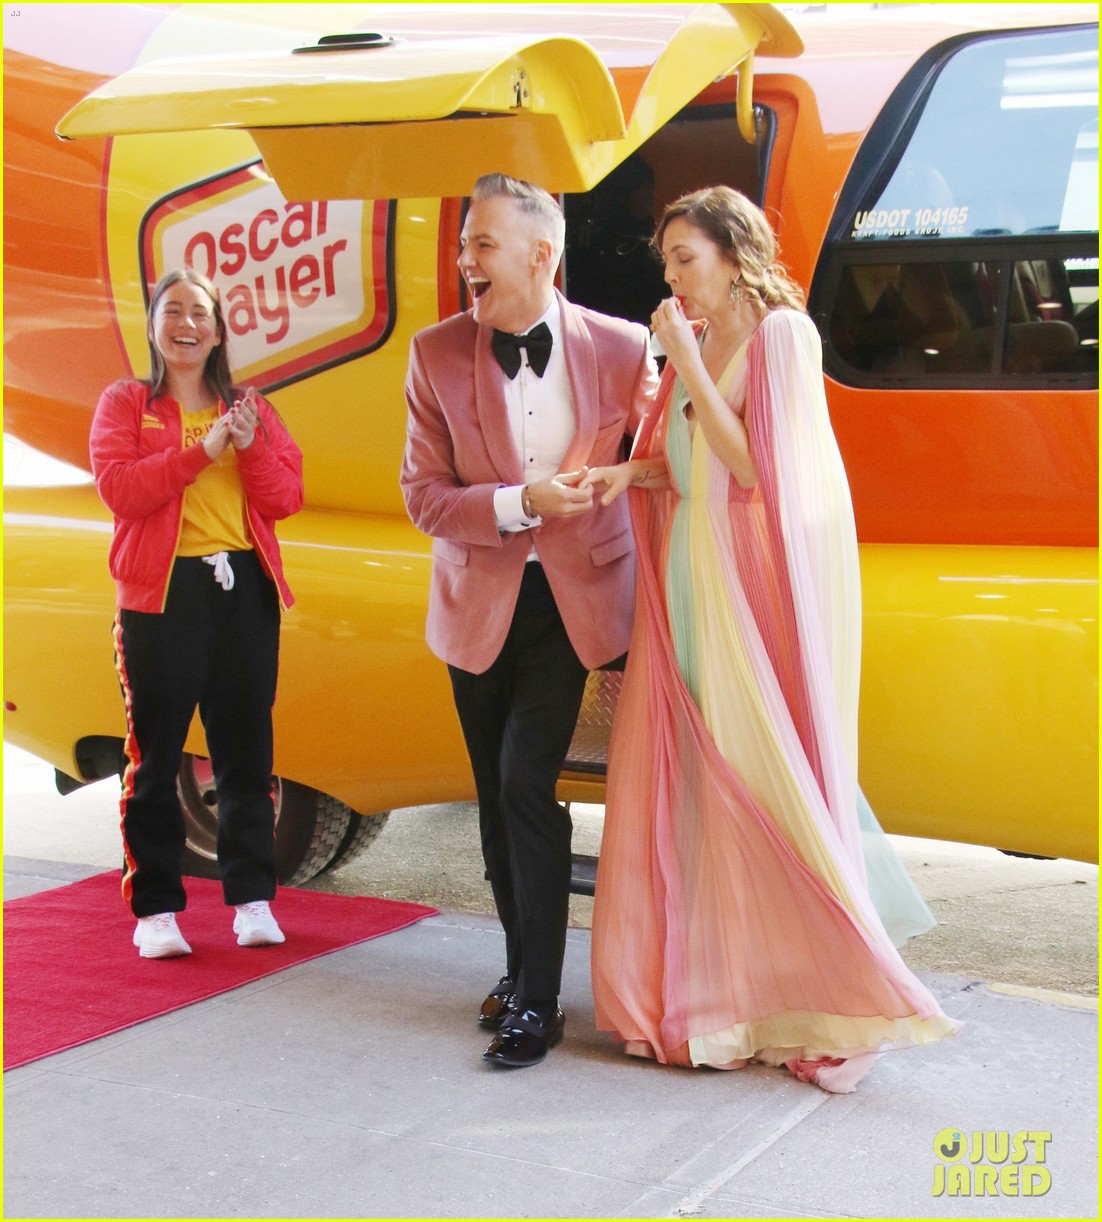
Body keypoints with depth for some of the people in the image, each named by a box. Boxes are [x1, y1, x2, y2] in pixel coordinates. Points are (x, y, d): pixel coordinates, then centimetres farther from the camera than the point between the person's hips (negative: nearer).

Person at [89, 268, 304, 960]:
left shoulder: (250, 408, 15)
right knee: (157, 755, -1)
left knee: (247, 750, 7)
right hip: (163, 594, -3)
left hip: (246, 591, 3)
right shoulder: (125, 404, 6)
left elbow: (286, 498, 5)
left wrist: (251, 447, -12)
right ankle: (156, 909, 5)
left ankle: (253, 899, 14)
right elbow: (117, 488, -10)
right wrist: (203, 450, -15)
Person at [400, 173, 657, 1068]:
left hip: (575, 600, -2)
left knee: (526, 782, -13)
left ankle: (538, 1002, -3)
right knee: (499, 795, 12)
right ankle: (523, 969, 31)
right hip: (481, 603, 3)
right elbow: (424, 495, -9)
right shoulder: (438, 354, -6)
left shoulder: (622, 346, -8)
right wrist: (522, 503, -21)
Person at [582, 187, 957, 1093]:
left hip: (760, 590, -7)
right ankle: (714, 985, 18)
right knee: (691, 783, 7)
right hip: (693, 584, 7)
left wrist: (690, 367, -15)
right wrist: (628, 473, -3)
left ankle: (819, 1006, 4)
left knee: (767, 785, -6)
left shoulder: (781, 334, -9)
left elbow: (755, 466, -16)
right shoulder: (698, 343, 13)